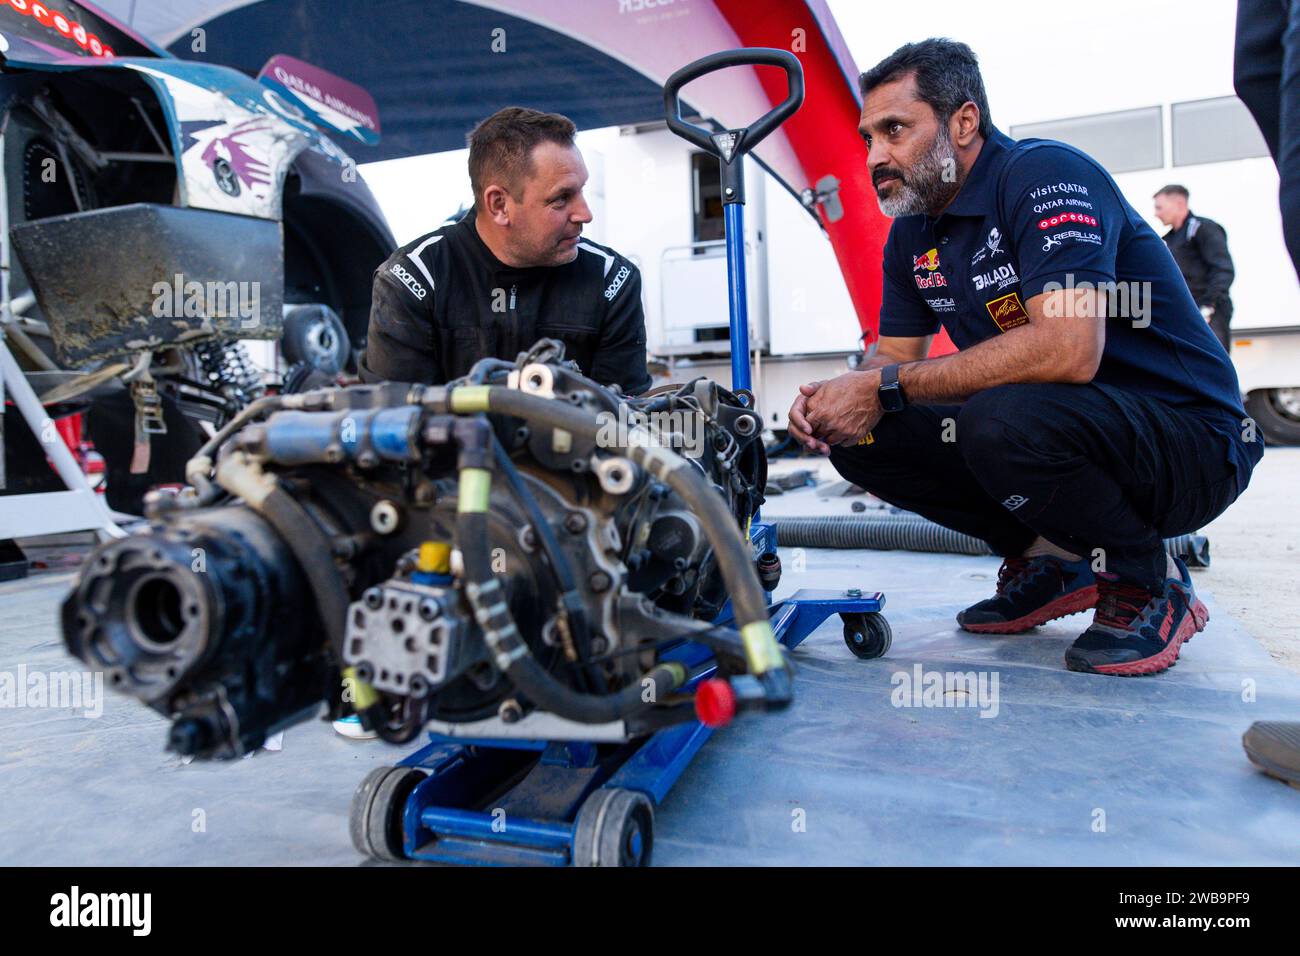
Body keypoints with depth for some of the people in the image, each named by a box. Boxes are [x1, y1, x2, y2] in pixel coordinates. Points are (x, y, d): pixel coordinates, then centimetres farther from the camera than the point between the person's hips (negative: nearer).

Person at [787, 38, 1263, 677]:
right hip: (1048, 425, 8)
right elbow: (894, 359, 9)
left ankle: (1150, 584, -8)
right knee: (861, 436, -5)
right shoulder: (911, 236, 6)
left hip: (1189, 441, -7)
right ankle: (1048, 559, 7)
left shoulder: (1044, 173, -18)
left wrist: (886, 387, -28)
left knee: (1002, 418, -37)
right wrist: (832, 397, -14)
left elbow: (1068, 349, -33)